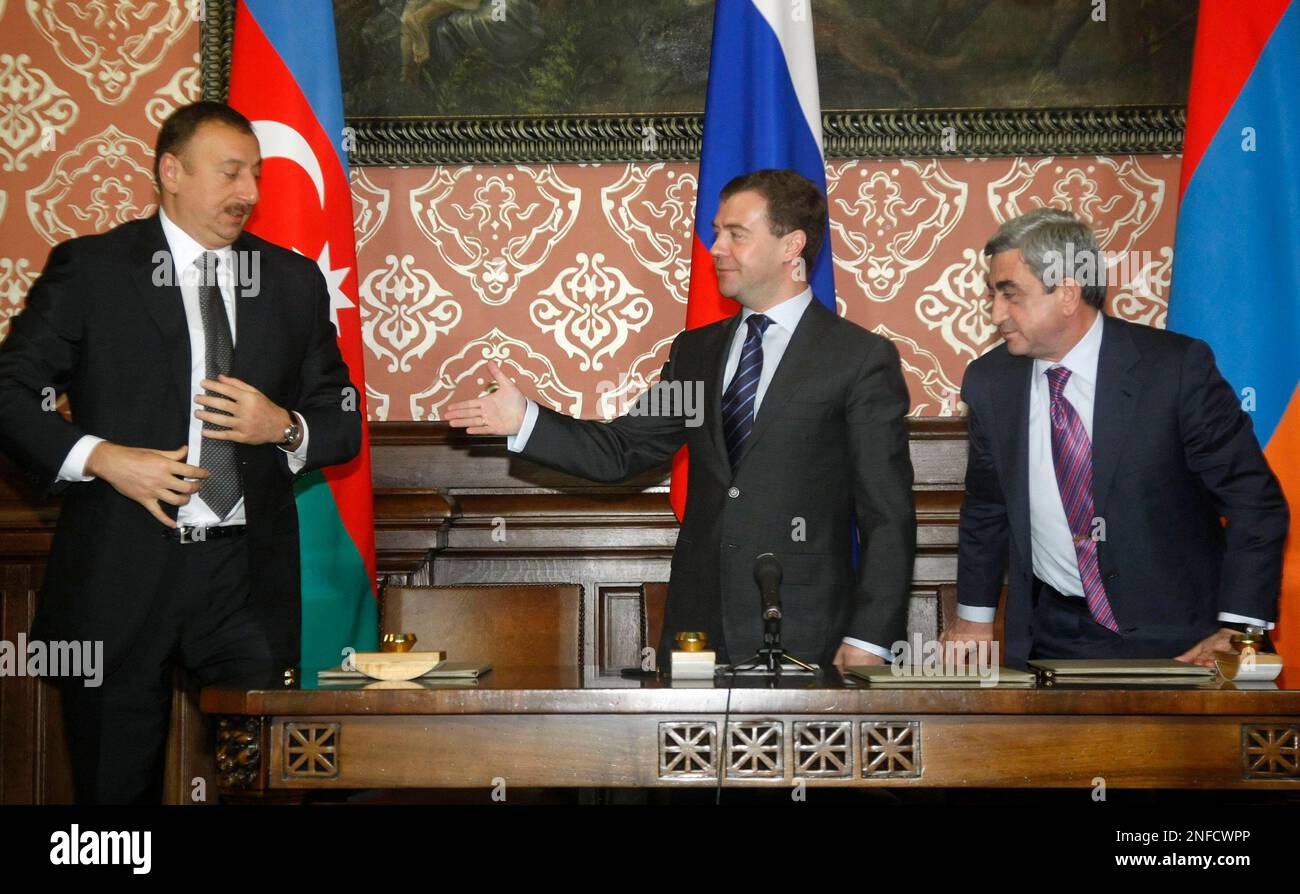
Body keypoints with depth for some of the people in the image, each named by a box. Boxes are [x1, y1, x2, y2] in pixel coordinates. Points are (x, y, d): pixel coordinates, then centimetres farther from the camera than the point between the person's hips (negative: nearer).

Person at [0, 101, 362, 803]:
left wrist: (285, 428, -7)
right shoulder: (89, 269, 1)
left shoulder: (294, 281, 11)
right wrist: (102, 457, -15)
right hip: (119, 577, -2)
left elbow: (343, 423, 14)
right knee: (116, 788, 8)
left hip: (249, 580, 3)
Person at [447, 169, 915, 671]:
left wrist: (869, 641, -12)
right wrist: (525, 421, -2)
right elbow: (624, 450, 12)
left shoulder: (863, 359, -4)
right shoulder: (696, 351, 13)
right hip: (696, 630, 5)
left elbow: (888, 518, -7)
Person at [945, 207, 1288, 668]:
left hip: (1172, 641, -3)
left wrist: (1238, 630, -17)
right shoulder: (989, 381, -2)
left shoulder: (1177, 366, -14)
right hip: (1050, 641, 3)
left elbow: (1255, 501, -11)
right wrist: (974, 615, 10)